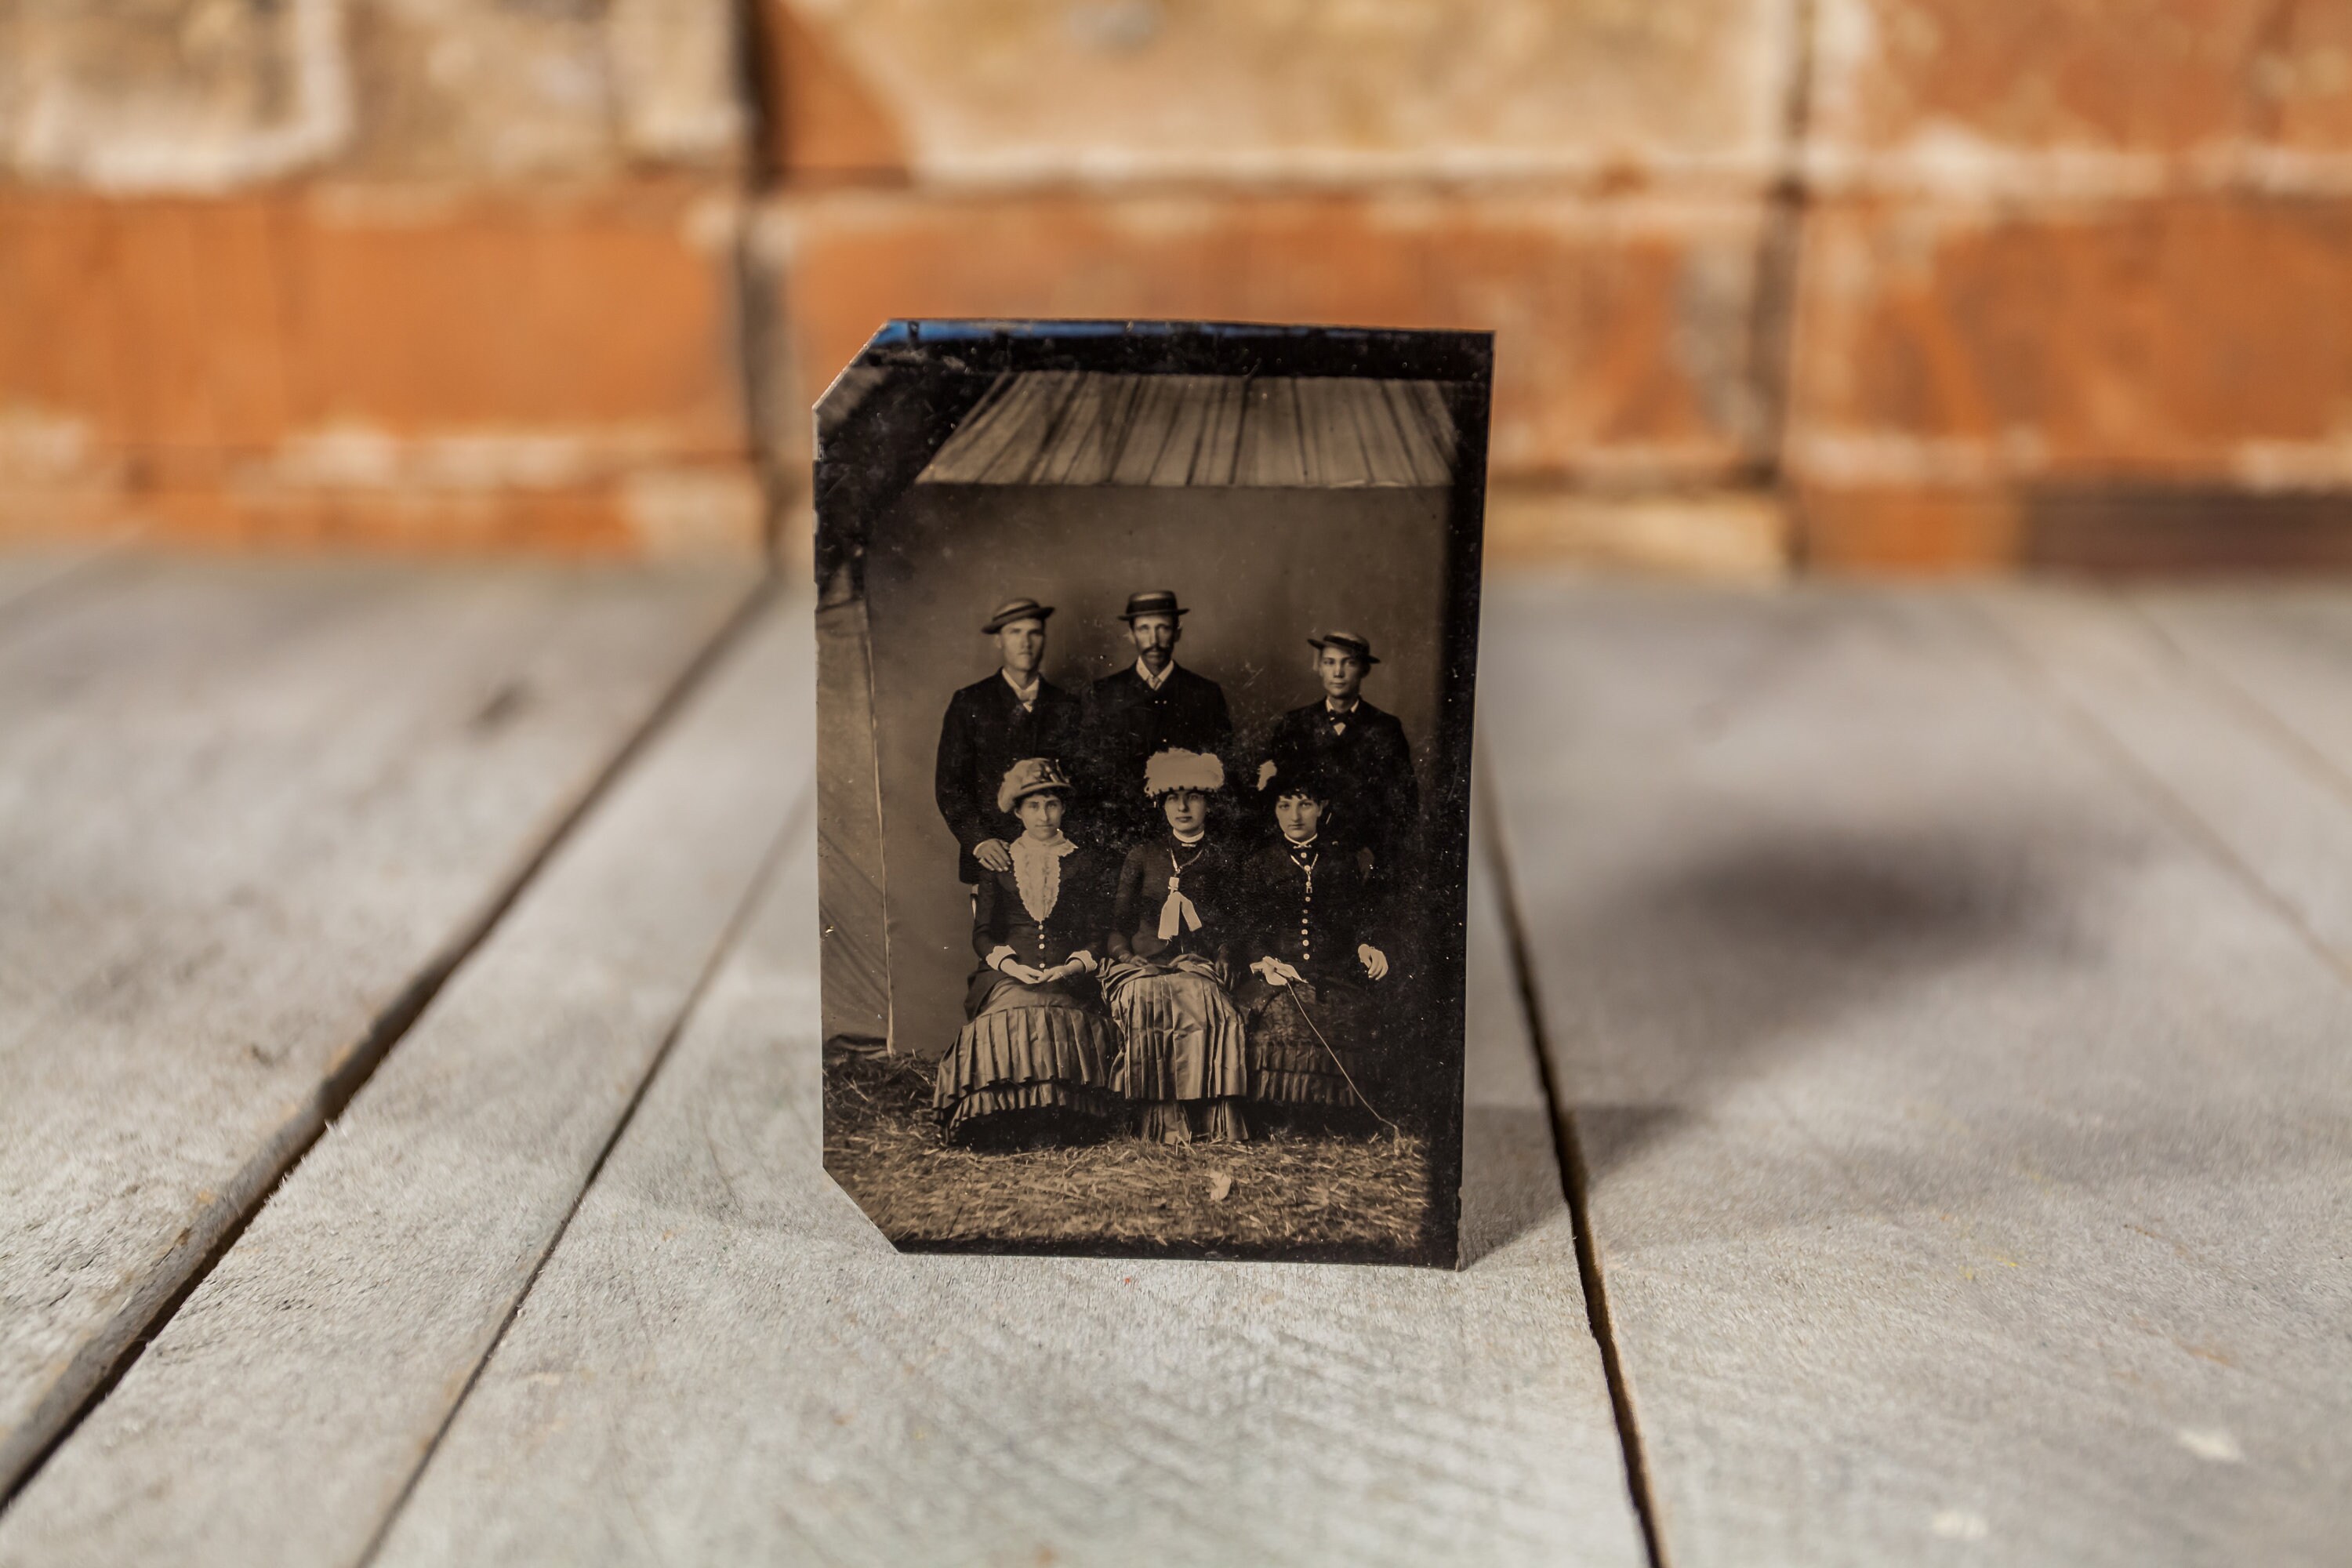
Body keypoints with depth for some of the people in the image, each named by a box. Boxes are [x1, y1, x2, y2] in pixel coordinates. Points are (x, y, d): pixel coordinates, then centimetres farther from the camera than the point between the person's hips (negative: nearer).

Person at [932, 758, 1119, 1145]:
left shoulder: (1083, 864, 17)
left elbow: (1095, 937, 11)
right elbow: (982, 934, 10)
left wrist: (1071, 968, -11)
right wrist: (1011, 965, -10)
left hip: (1067, 978, 0)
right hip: (1005, 973, 0)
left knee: (1052, 1011, -34)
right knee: (1015, 1009, -34)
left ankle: (1050, 1126, -30)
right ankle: (1011, 1123, -30)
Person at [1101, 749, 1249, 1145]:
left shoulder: (1219, 863, 21)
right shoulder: (1142, 857, 19)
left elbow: (1229, 923, 18)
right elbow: (1117, 919, 14)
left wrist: (1223, 957, -3)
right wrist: (1126, 956, -5)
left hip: (1197, 967, 1)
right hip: (1143, 964, 0)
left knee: (1208, 1004, -36)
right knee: (1146, 998, -37)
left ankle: (1218, 1126, -37)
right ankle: (1165, 1127, -38)